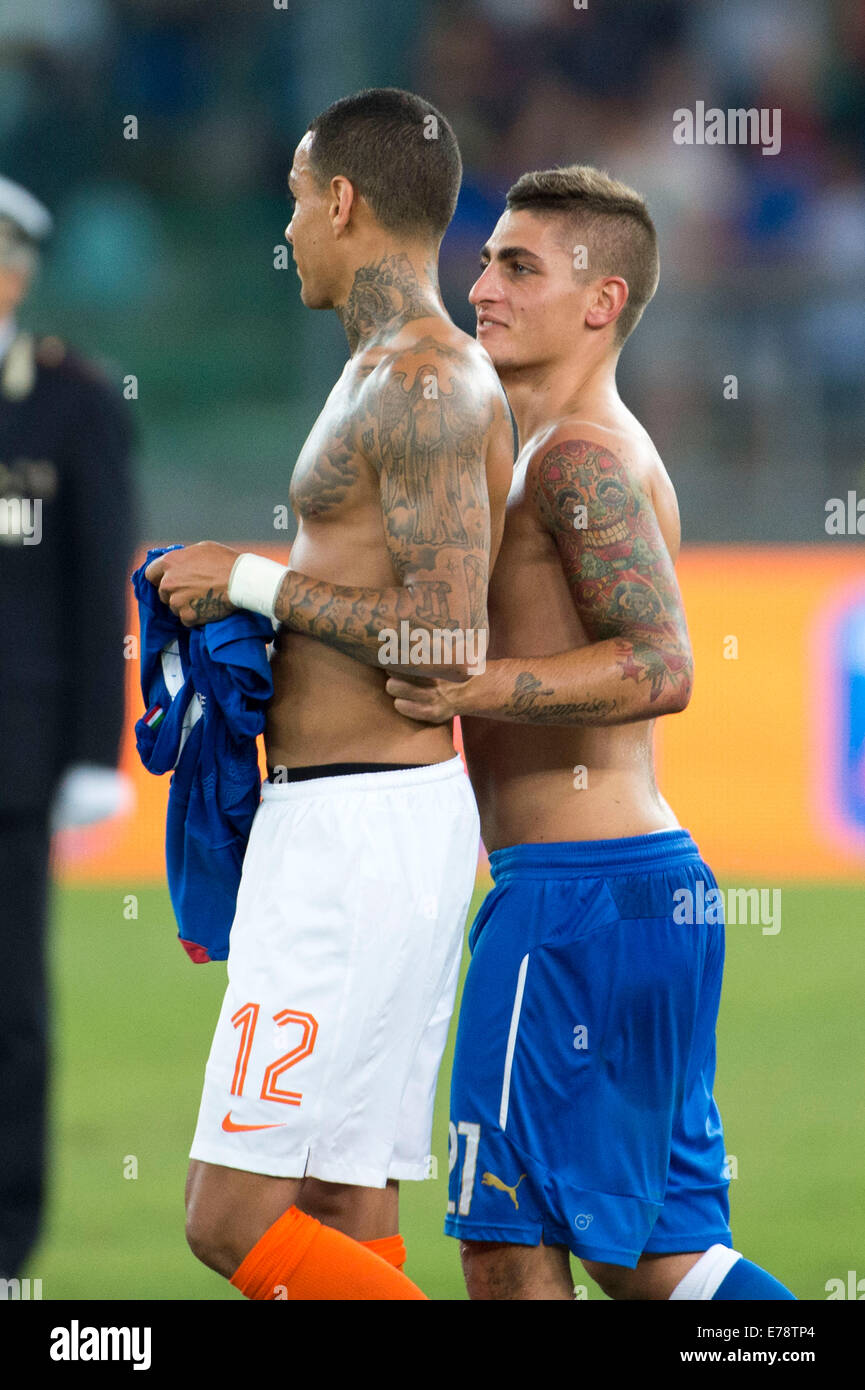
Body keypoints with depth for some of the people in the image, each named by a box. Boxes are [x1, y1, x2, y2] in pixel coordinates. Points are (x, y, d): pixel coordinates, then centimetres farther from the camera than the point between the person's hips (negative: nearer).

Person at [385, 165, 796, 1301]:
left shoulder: (583, 453, -12)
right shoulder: (574, 449, 20)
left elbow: (658, 666, -24)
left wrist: (466, 688, -30)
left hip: (581, 890, -10)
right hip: (645, 878, 10)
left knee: (510, 1241, -5)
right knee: (651, 1249, 11)